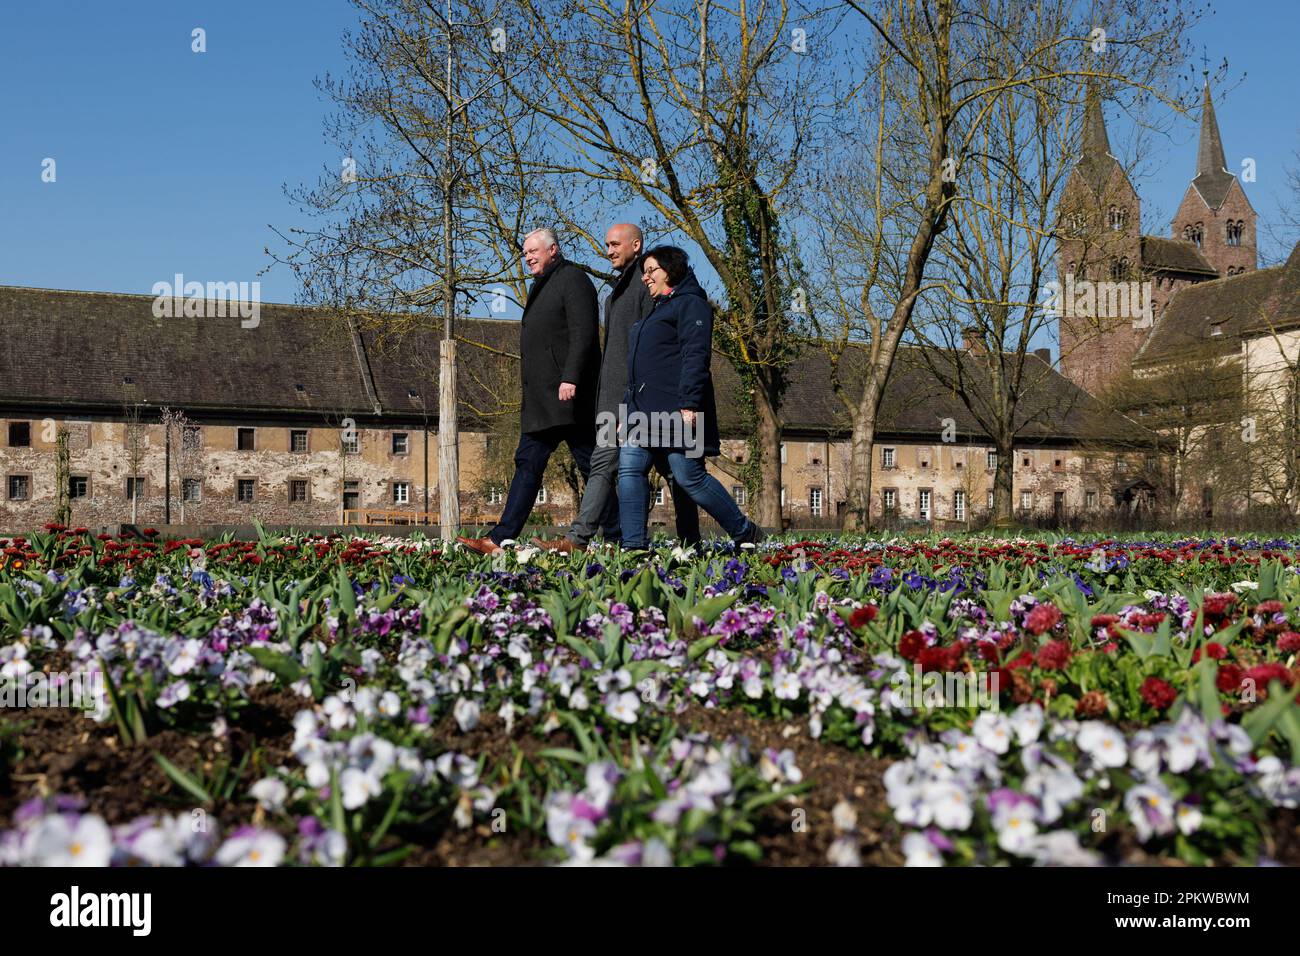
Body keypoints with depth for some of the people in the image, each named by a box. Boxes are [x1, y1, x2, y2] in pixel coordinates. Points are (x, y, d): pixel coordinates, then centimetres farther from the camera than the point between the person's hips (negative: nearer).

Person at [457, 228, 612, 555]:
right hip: (540, 399, 10)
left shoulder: (573, 279, -5)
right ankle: (499, 540, 1)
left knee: (591, 463, -5)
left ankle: (619, 536, 2)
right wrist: (530, 391, 21)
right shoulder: (540, 287, 24)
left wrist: (570, 378, -25)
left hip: (566, 394, -9)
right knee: (528, 463, 4)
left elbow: (583, 332, -16)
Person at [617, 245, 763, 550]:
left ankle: (745, 533, 7)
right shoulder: (657, 310, 27)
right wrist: (629, 407, 22)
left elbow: (695, 356, -16)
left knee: (689, 478, -8)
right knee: (629, 469, -4)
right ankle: (634, 544, -6)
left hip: (676, 409, -9)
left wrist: (689, 404, -24)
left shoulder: (690, 304, -4)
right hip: (644, 412, 9)